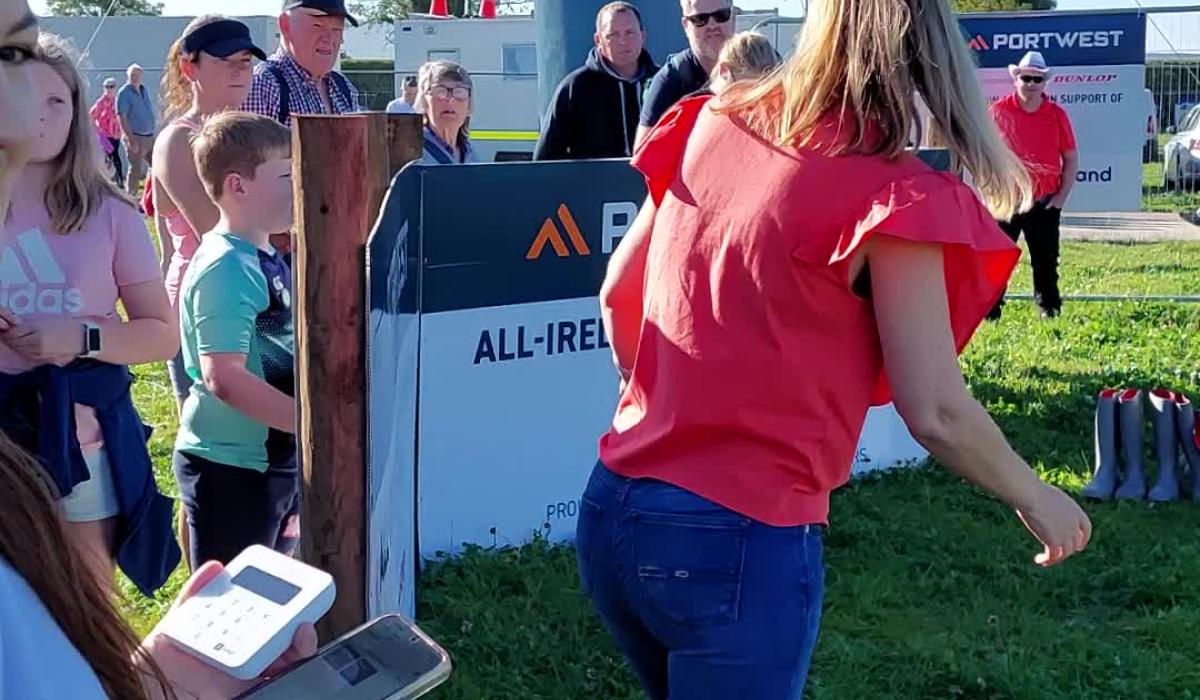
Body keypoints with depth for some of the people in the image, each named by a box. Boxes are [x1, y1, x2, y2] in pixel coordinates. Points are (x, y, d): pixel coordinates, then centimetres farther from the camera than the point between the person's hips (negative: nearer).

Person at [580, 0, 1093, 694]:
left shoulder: (710, 126, 3)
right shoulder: (889, 194, -13)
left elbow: (618, 299, 12)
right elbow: (936, 415, -13)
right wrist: (1036, 499, 5)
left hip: (612, 509, 6)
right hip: (740, 542, -6)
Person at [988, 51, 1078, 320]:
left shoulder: (1057, 114, 3)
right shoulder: (999, 111, -1)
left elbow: (1071, 160, 7)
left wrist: (1061, 196, -1)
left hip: (1045, 204, 1)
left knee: (1046, 261, 8)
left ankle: (1050, 309, 18)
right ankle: (989, 312, 5)